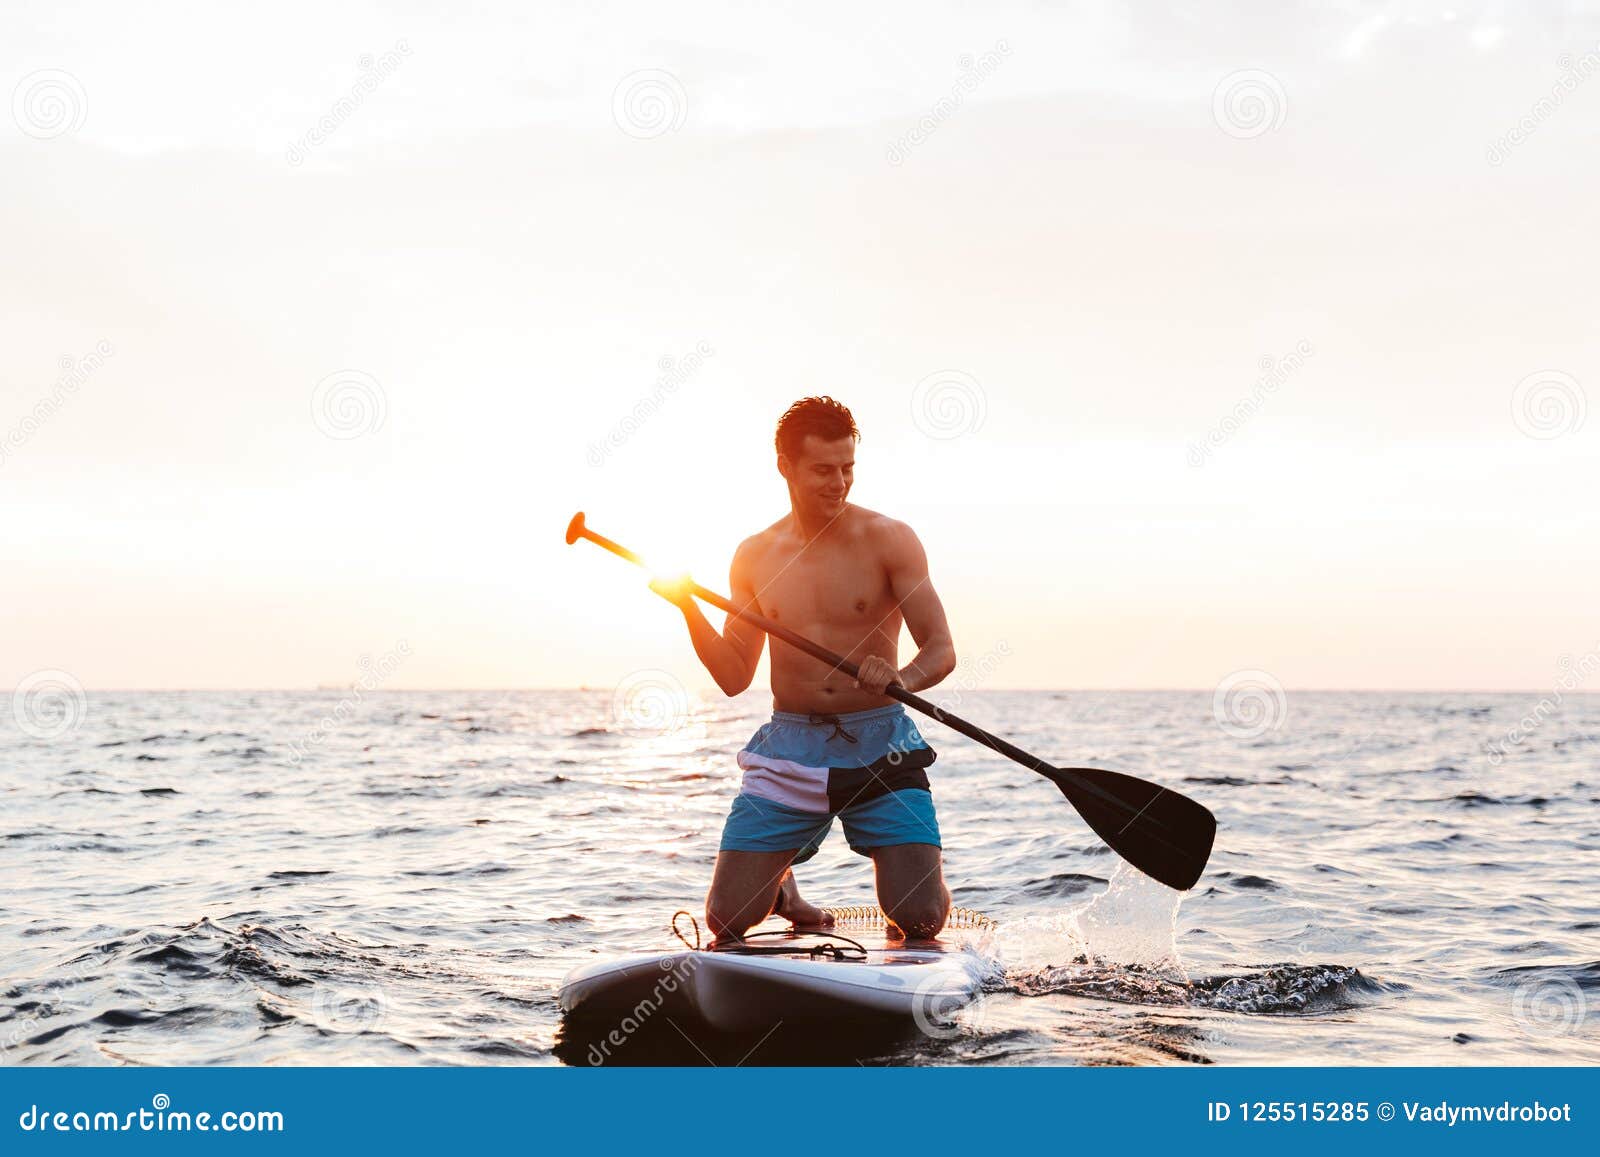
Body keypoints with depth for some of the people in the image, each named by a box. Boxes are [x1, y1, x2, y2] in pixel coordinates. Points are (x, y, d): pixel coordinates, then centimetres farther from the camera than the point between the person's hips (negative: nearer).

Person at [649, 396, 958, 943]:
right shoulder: (755, 556, 7)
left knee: (921, 918, -14)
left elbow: (941, 651, -8)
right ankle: (780, 888, 31)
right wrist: (688, 606, -7)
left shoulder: (888, 540, -3)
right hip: (789, 752, 2)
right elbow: (734, 677, 7)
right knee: (727, 919, -6)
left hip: (879, 748, -2)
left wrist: (902, 680, -30)